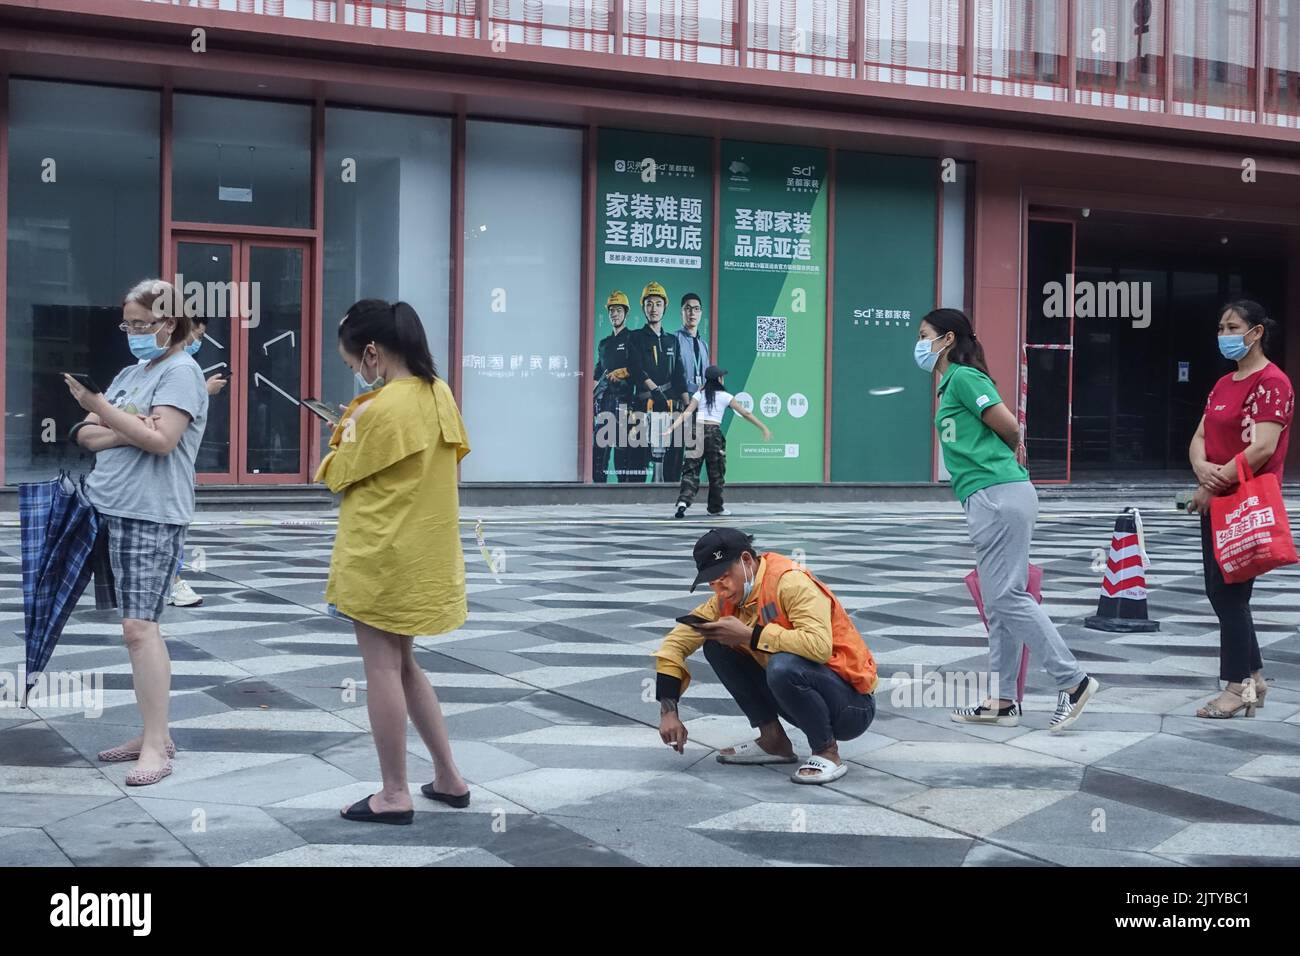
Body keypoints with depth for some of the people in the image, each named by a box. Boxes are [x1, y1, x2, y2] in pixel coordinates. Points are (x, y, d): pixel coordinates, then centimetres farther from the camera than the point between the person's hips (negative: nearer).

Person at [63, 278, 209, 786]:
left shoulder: (180, 372, -4)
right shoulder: (130, 373, 19)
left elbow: (161, 440, -17)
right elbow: (88, 436, 12)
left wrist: (101, 408, -14)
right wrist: (130, 430, -7)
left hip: (151, 516, -8)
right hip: (111, 510, 8)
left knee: (138, 626, -13)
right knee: (136, 626, 8)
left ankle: (156, 746, -10)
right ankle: (153, 734, 14)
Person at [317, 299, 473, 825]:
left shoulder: (380, 408, -19)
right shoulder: (439, 394, 5)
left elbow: (340, 477, -10)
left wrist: (347, 435, 6)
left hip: (381, 558, -8)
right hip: (424, 555, 9)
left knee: (382, 668, 0)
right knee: (403, 665, 19)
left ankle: (394, 795, 7)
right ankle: (448, 776, 21)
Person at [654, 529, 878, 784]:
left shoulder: (791, 582, -21)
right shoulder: (727, 599, 1)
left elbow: (820, 646, -37)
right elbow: (676, 642, 2)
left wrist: (749, 635, -30)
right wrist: (668, 711, -8)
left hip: (853, 706, -8)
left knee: (783, 666, -36)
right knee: (716, 647, 0)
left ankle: (827, 752, -13)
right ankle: (774, 741, 5)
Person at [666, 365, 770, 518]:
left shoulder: (699, 395, 9)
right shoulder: (725, 396, 4)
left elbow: (686, 413, -3)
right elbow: (745, 413, 6)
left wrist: (672, 428, -8)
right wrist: (764, 428, 12)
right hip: (714, 433, -2)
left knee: (691, 470, 0)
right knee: (716, 472, 12)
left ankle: (683, 501, -21)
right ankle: (716, 507, 21)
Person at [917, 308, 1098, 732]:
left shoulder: (963, 377, -6)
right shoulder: (952, 383, 21)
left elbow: (1009, 425, -11)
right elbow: (1010, 435, 20)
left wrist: (1009, 449, 7)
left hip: (998, 495, -10)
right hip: (990, 499, 10)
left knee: (1007, 597, -10)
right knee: (998, 601, 9)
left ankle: (1074, 681, -6)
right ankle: (1001, 701, 13)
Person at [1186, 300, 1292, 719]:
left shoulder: (1271, 382, -12)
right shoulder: (1223, 385, 15)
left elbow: (1262, 448, -21)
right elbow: (1199, 438, 11)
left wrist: (1215, 486, -17)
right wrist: (1202, 467, -12)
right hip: (1216, 503, 9)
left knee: (1229, 592, -5)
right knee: (1218, 591, 11)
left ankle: (1237, 687, 6)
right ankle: (1254, 677, 23)